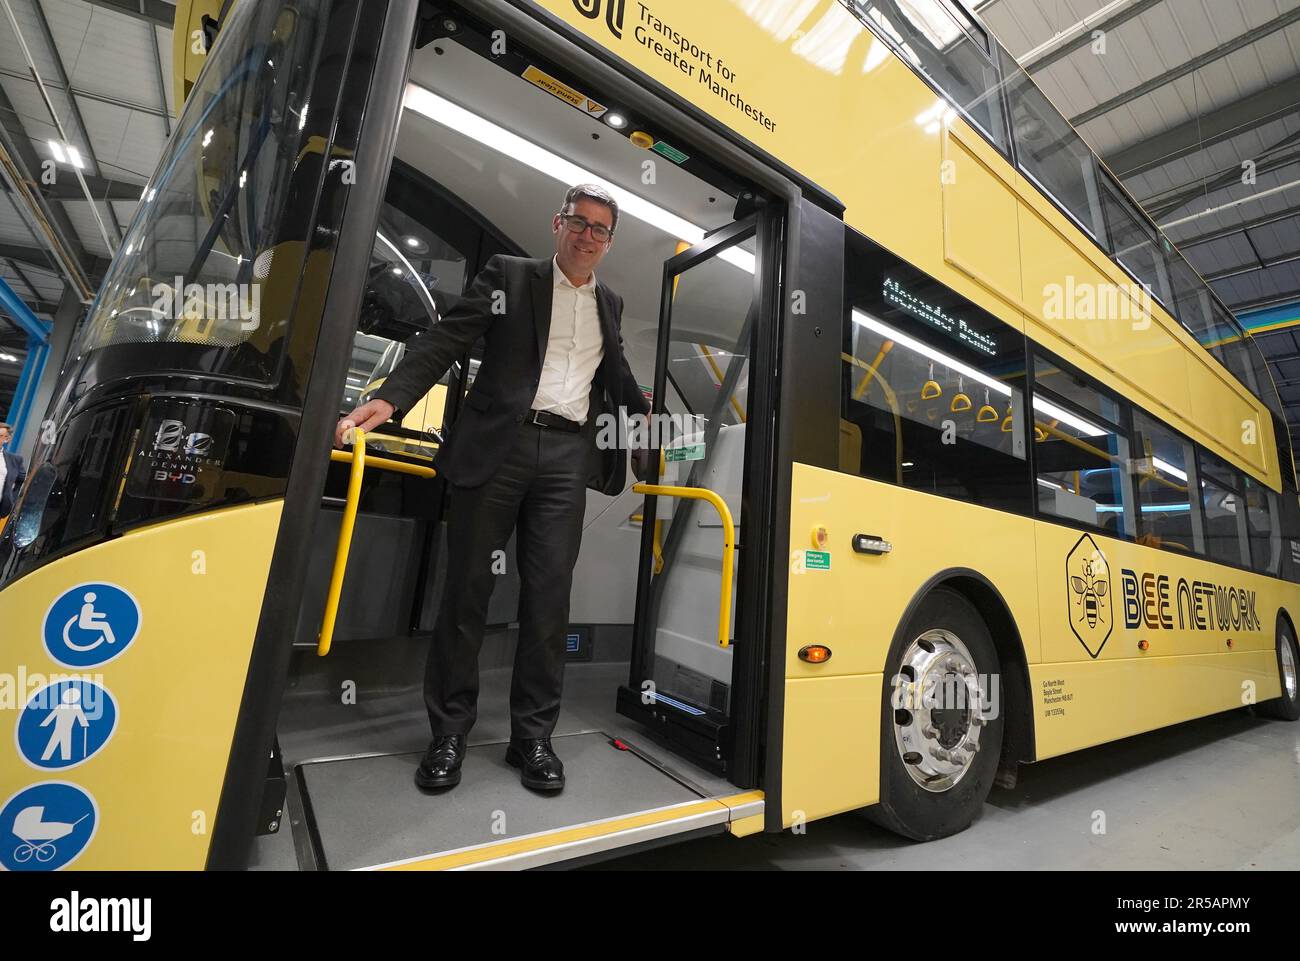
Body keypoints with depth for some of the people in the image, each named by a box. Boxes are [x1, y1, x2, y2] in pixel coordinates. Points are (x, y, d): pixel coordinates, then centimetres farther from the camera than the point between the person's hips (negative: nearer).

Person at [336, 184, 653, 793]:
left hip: (568, 457, 3)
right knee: (467, 588, 2)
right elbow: (446, 340, -2)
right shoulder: (509, 275, 10)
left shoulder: (610, 305, 23)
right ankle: (449, 733, 18)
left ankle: (533, 737, 14)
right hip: (498, 446, -2)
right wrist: (390, 398, -15)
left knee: (548, 596, 0)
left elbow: (617, 375, 34)